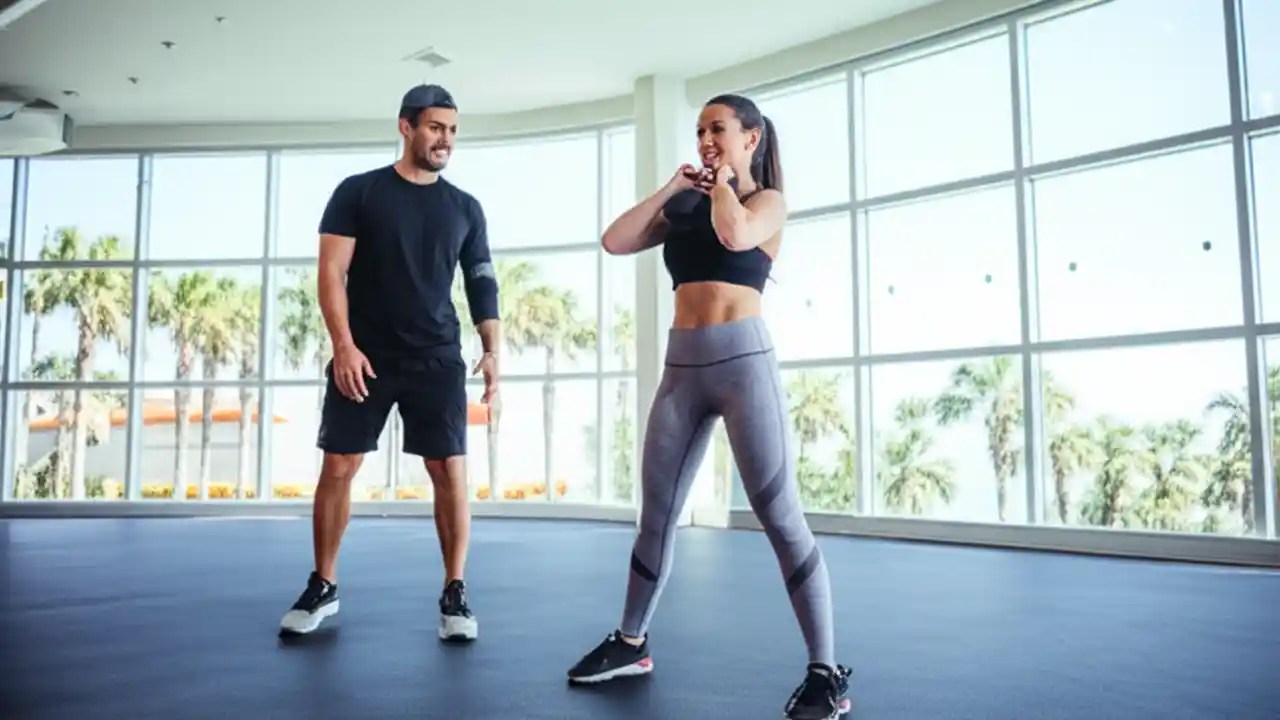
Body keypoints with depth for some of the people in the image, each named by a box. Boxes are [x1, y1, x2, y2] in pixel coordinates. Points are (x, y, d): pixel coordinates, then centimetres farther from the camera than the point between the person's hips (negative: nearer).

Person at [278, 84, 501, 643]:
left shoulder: (465, 208, 9)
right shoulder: (358, 192, 2)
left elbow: (482, 284, 9)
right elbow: (332, 272, -3)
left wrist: (491, 351, -2)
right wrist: (344, 345, -14)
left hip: (437, 360, 1)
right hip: (364, 356, -1)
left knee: (451, 471, -4)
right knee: (338, 468, 4)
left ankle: (455, 592, 7)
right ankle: (323, 585, 21)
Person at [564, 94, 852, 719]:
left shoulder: (768, 201, 6)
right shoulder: (686, 207, 19)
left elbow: (736, 235, -17)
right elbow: (614, 241, 9)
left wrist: (722, 181, 2)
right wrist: (672, 188, 10)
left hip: (743, 358, -5)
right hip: (683, 364, 5)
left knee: (780, 515, -8)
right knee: (656, 513, 11)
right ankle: (631, 643, 26)